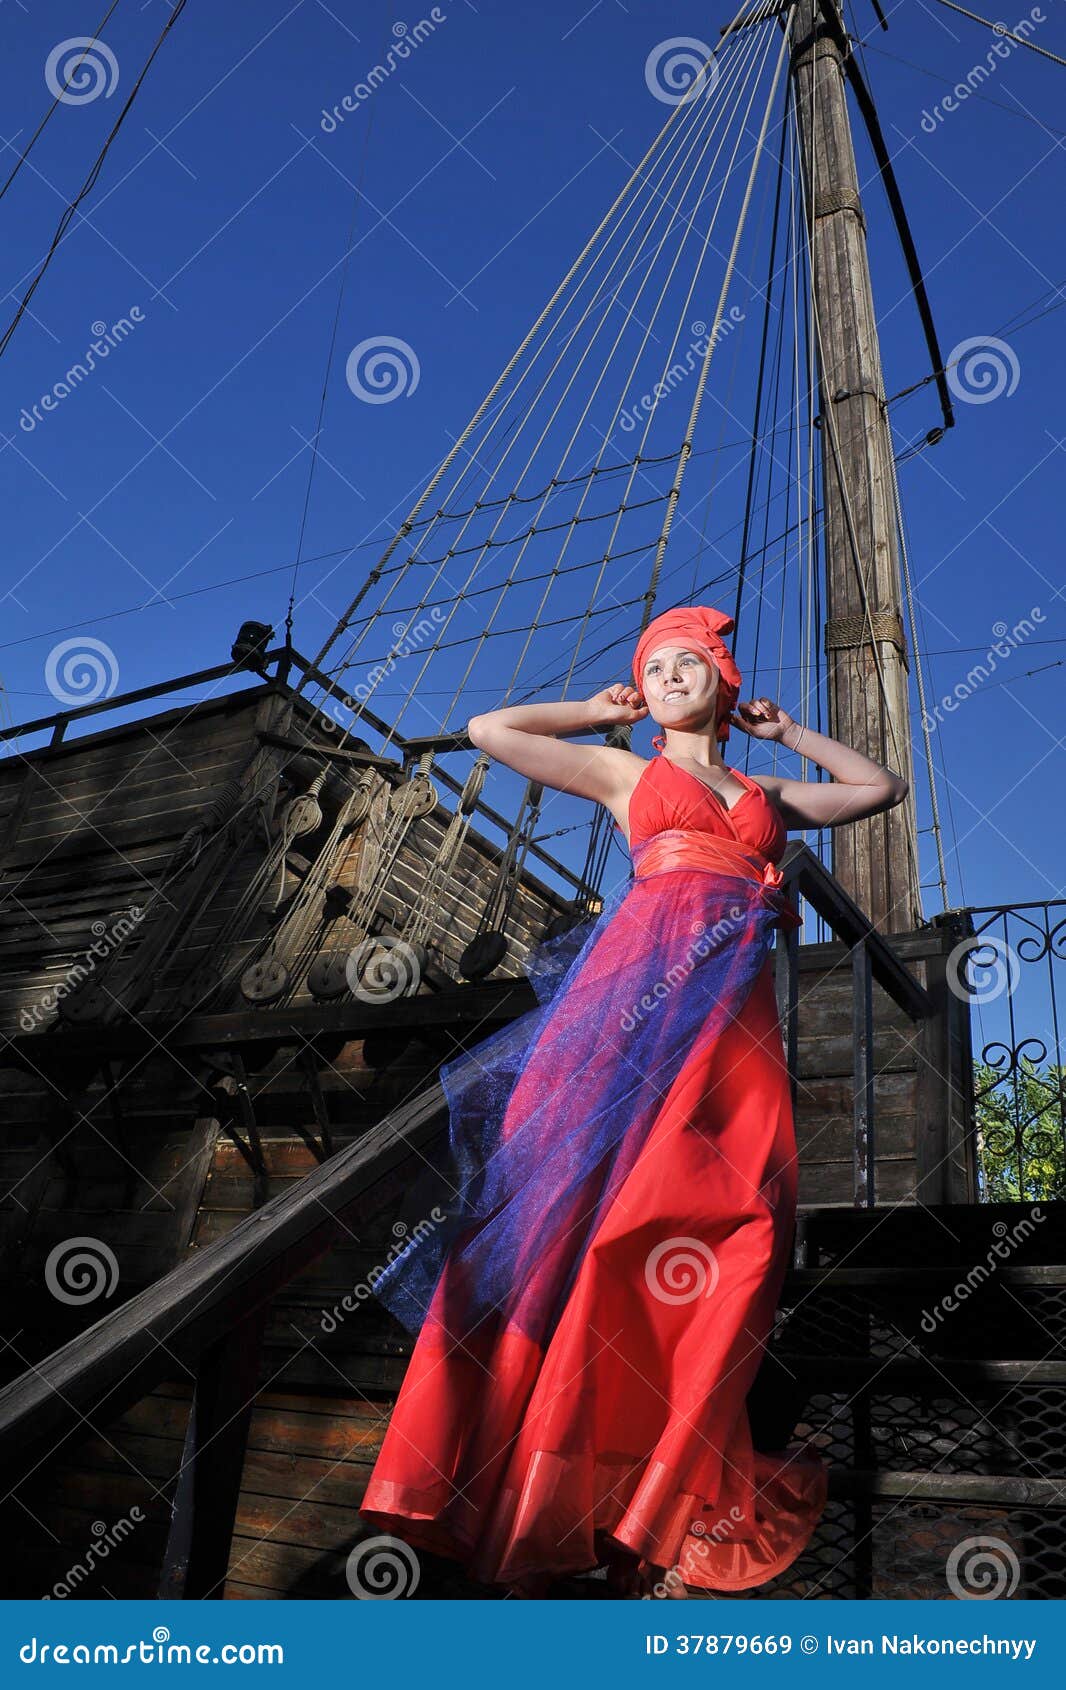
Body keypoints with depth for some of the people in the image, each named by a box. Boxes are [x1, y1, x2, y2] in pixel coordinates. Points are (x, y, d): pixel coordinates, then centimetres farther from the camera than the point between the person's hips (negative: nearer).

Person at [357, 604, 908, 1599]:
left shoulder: (770, 798, 29)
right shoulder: (627, 772, 23)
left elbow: (884, 787, 41)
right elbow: (489, 728, 24)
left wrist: (783, 730, 38)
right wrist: (605, 710, 31)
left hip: (737, 1010, 3)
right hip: (642, 983, -2)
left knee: (737, 1228, -14)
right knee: (592, 1207, -16)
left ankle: (659, 1513, -8)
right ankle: (529, 1516, -12)